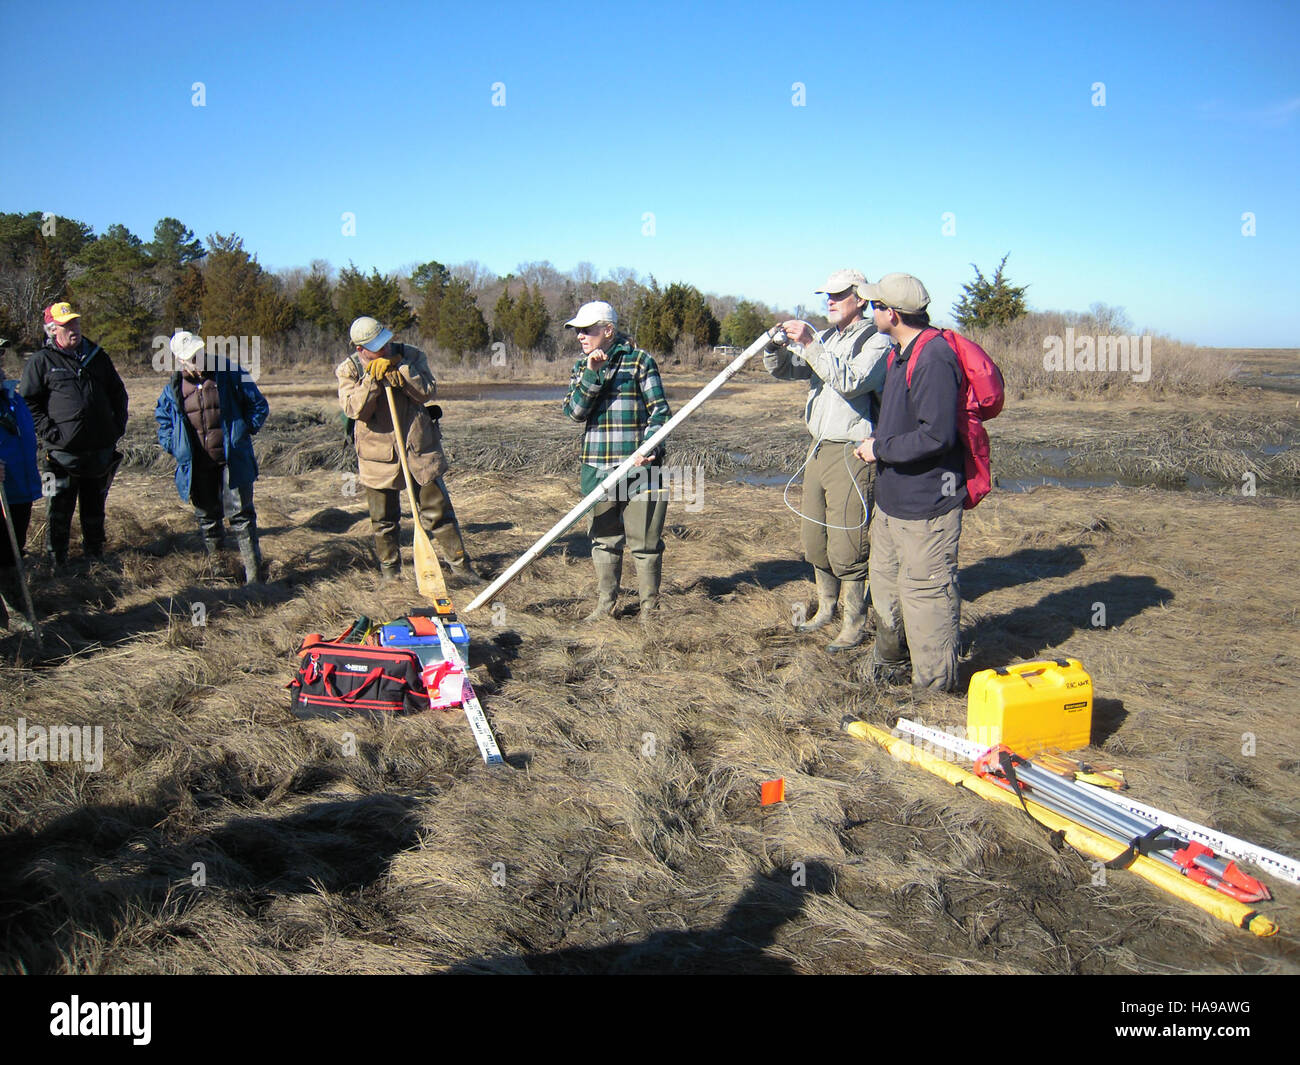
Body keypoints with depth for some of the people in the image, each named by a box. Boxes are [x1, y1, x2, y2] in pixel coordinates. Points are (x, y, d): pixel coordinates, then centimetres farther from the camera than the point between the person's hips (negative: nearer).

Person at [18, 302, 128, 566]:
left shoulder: (97, 356, 12)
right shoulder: (41, 362, -1)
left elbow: (118, 393, 20)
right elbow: (27, 402, -2)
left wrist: (119, 424, 9)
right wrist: (48, 431, -12)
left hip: (102, 448, 4)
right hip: (64, 452, -4)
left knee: (95, 505, 15)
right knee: (59, 507, 2)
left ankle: (95, 551, 29)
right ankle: (57, 559, 13)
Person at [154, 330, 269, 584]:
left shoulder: (229, 374, -5)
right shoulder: (174, 388, 3)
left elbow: (259, 405, 4)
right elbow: (163, 417, 22)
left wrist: (245, 431, -2)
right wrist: (173, 446, 8)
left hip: (232, 461, -3)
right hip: (198, 466, 3)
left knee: (240, 514, -5)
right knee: (207, 516, 13)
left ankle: (253, 571, -2)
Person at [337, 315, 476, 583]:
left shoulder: (411, 356, -2)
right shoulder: (348, 370, -4)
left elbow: (428, 391, -11)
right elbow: (355, 410, -15)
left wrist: (399, 372, -21)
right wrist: (373, 379, -23)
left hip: (420, 448, 0)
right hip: (378, 453, 0)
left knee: (438, 510, 5)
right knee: (383, 520, 10)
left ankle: (459, 562, 16)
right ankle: (389, 567, 29)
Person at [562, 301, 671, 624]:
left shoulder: (639, 361, -1)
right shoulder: (581, 367, 12)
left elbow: (660, 411, -2)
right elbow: (575, 411, -2)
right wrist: (591, 374, -13)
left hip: (638, 466, -4)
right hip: (598, 466, 4)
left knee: (644, 541, 1)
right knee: (604, 539, 12)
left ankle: (650, 608, 14)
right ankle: (605, 605, 24)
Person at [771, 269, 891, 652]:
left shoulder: (876, 342, -8)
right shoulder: (825, 340, 15)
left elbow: (850, 383, -23)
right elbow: (785, 370, 9)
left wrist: (810, 345, -25)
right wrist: (776, 347, -12)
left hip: (852, 454, -8)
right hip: (818, 448, 8)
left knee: (846, 547, -5)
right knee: (814, 540, 14)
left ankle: (855, 622, 8)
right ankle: (826, 609, 30)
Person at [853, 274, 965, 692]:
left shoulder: (934, 358, -21)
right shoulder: (900, 353, 12)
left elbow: (936, 436, -26)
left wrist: (881, 449, -16)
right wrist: (877, 444, 11)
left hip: (925, 507, -11)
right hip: (892, 500, 11)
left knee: (925, 595, -1)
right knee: (886, 587, 21)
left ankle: (935, 689, 14)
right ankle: (888, 669, 39)